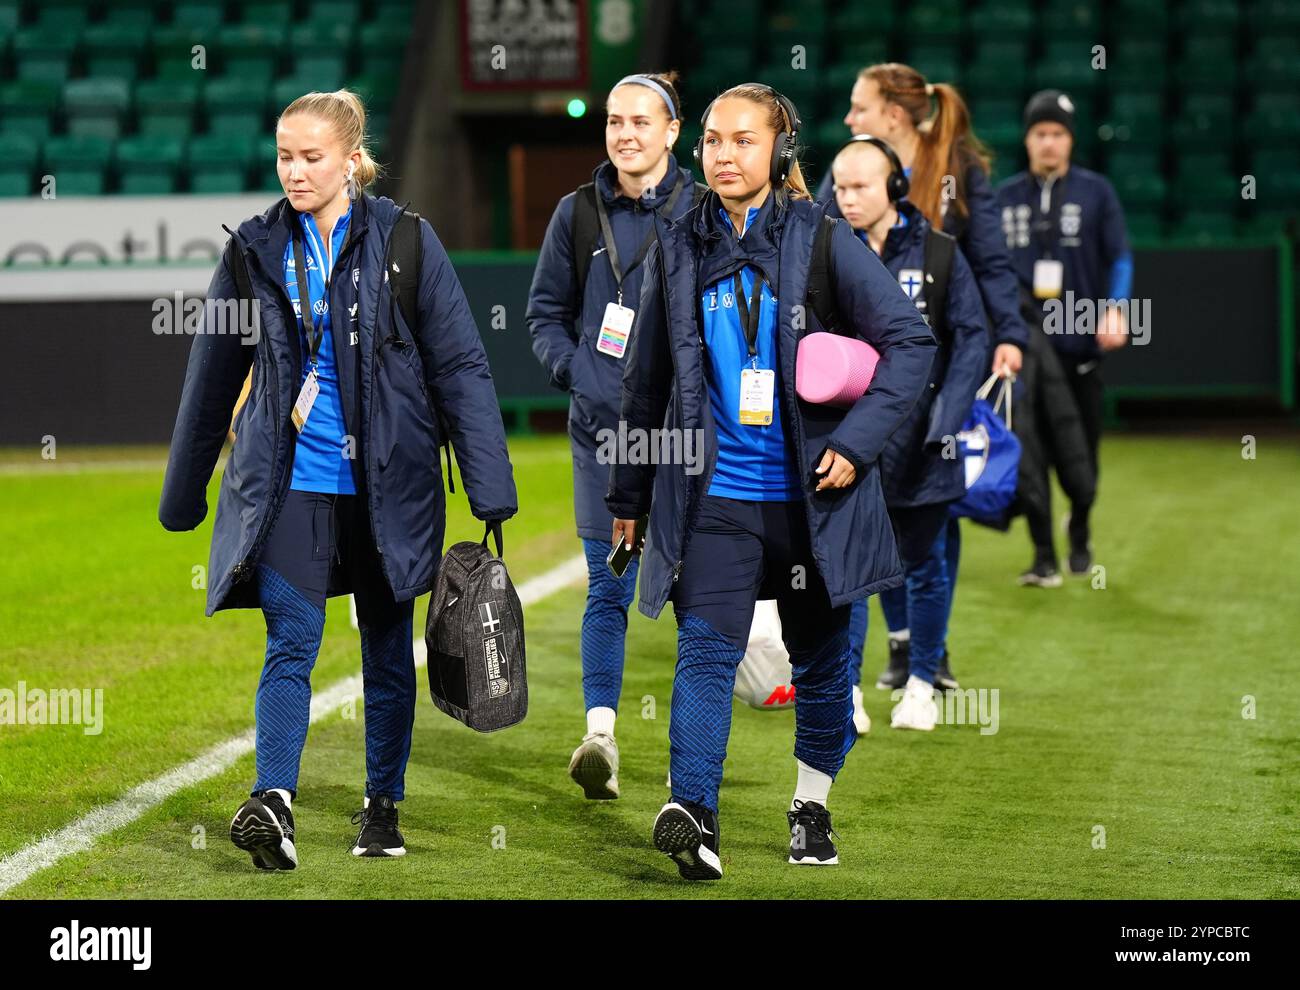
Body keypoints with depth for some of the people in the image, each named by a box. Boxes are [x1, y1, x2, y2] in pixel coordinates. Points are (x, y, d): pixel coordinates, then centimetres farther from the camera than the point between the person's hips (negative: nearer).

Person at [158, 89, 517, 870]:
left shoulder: (404, 241, -4)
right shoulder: (256, 251, 3)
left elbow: (460, 366, -4)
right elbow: (213, 377, 13)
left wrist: (489, 487, -10)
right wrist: (183, 495, 17)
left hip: (387, 484, 0)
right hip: (291, 483, 1)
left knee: (388, 650, 10)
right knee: (291, 643, -12)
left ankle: (383, 805, 22)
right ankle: (274, 804, -23)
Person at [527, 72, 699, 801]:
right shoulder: (579, 213, 7)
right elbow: (546, 311, 13)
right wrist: (575, 374, -3)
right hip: (604, 427, 1)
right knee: (609, 583, -5)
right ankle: (601, 736, -11)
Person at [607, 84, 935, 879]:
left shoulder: (823, 241, -4)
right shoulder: (679, 250, 6)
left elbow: (911, 342, -4)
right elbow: (648, 381, 14)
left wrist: (857, 441, -14)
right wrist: (629, 495, 17)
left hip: (812, 494, -1)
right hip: (715, 494, 1)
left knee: (820, 656, 11)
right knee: (707, 649, -13)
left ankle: (812, 803, 29)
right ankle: (693, 813, -22)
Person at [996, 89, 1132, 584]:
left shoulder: (1096, 191, 4)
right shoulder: (1005, 196, 9)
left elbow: (1120, 257, 1)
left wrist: (1114, 307, -16)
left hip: (1081, 341, 0)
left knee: (1082, 450, 9)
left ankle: (1080, 533, 34)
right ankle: (1043, 557, -6)